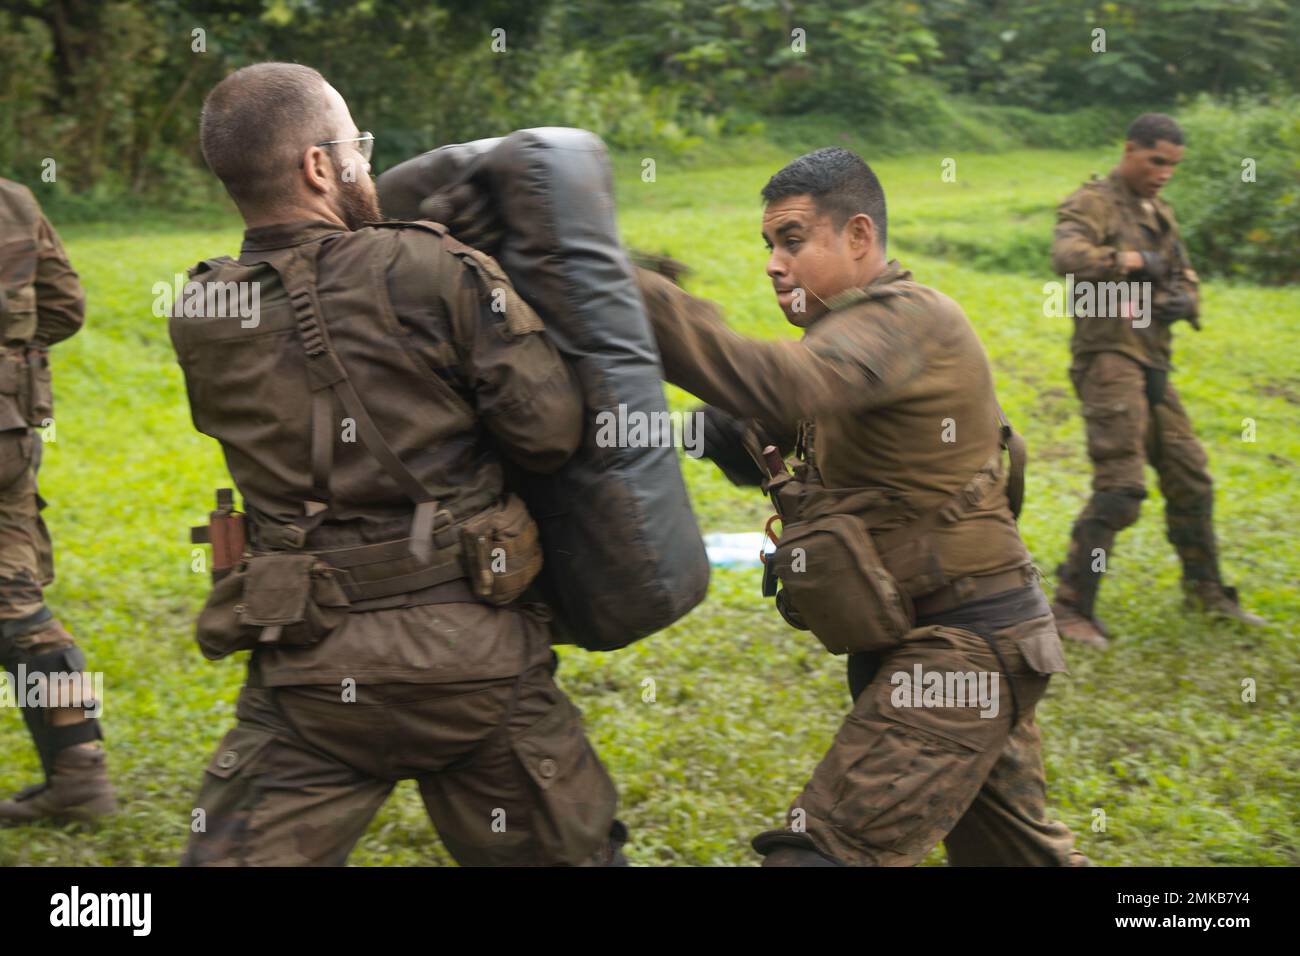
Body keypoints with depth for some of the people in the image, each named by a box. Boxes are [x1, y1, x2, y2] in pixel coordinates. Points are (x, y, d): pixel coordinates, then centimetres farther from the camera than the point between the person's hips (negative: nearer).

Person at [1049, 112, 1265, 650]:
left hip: (1152, 366, 8)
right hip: (1109, 358, -8)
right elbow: (1067, 256, -27)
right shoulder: (1093, 204, -7)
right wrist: (1125, 261, -39)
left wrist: (1180, 301, -3)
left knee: (1190, 479, 13)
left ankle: (1205, 591, 27)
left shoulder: (1160, 216, 19)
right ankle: (1071, 606, -12)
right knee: (1120, 487, -16)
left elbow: (1186, 283, 20)